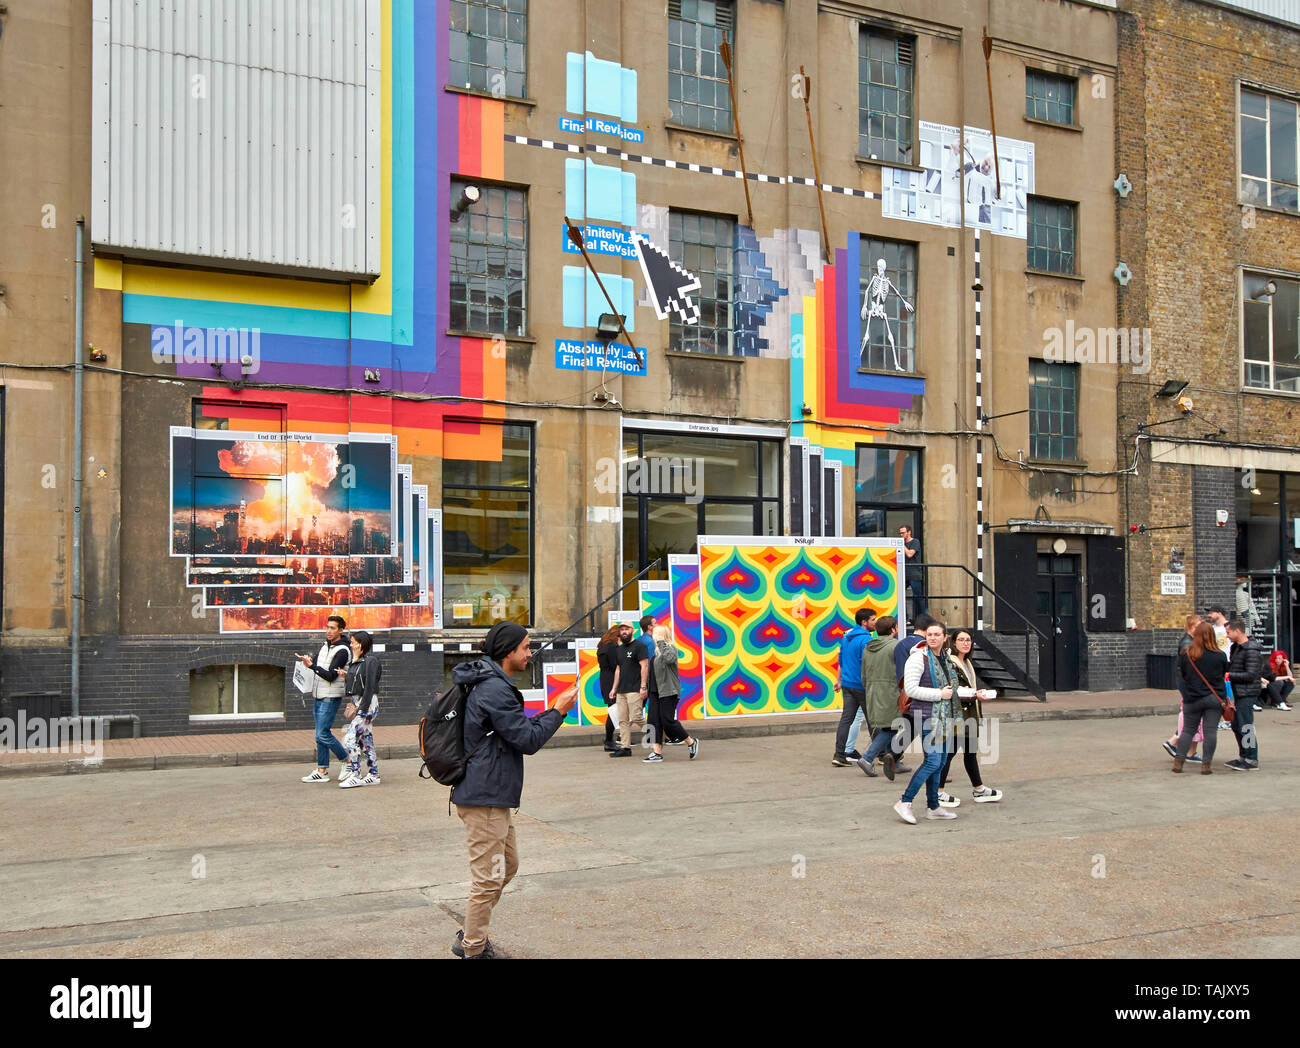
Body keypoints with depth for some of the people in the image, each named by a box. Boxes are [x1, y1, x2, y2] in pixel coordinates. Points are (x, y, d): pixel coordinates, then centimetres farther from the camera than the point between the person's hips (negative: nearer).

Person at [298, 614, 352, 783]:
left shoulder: (342, 651, -14)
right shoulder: (325, 645, 13)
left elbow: (330, 676, -18)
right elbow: (314, 662, 10)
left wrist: (311, 665, -17)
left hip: (331, 697, -8)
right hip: (318, 696, 8)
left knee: (323, 734, -11)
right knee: (320, 735, 8)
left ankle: (346, 761, 3)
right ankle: (322, 771, 12)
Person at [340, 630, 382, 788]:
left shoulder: (370, 661, -13)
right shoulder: (356, 661, 15)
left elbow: (369, 687, -18)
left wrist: (361, 710, -20)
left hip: (368, 703, -9)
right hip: (357, 702, 9)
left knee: (350, 738, -14)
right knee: (365, 739, 10)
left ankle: (355, 774, -9)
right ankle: (373, 775, 15)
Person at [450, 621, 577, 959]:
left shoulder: (488, 684, 15)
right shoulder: (495, 690, -19)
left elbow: (516, 729, 22)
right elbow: (527, 740, -18)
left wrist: (553, 711, 13)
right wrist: (558, 711, -8)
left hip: (492, 795, 11)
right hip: (484, 797, -11)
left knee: (508, 864, 20)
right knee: (488, 877, -1)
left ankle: (470, 935, 29)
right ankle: (474, 950, 11)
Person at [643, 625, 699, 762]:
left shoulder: (671, 647, -9)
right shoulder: (657, 650, 17)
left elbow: (669, 659, -32)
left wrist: (661, 643, -25)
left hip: (669, 691, -8)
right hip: (657, 691, 8)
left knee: (667, 720, -9)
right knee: (654, 720, -1)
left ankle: (692, 742, 9)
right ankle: (657, 752, 0)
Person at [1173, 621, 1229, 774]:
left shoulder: (1185, 654, -6)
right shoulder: (1220, 656, -6)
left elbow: (1180, 675, 3)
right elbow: (1223, 675, 7)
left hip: (1193, 698, 1)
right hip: (1215, 698, -1)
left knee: (1188, 730, 10)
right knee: (1210, 731, 2)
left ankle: (1178, 762, 7)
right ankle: (1206, 764, 1)